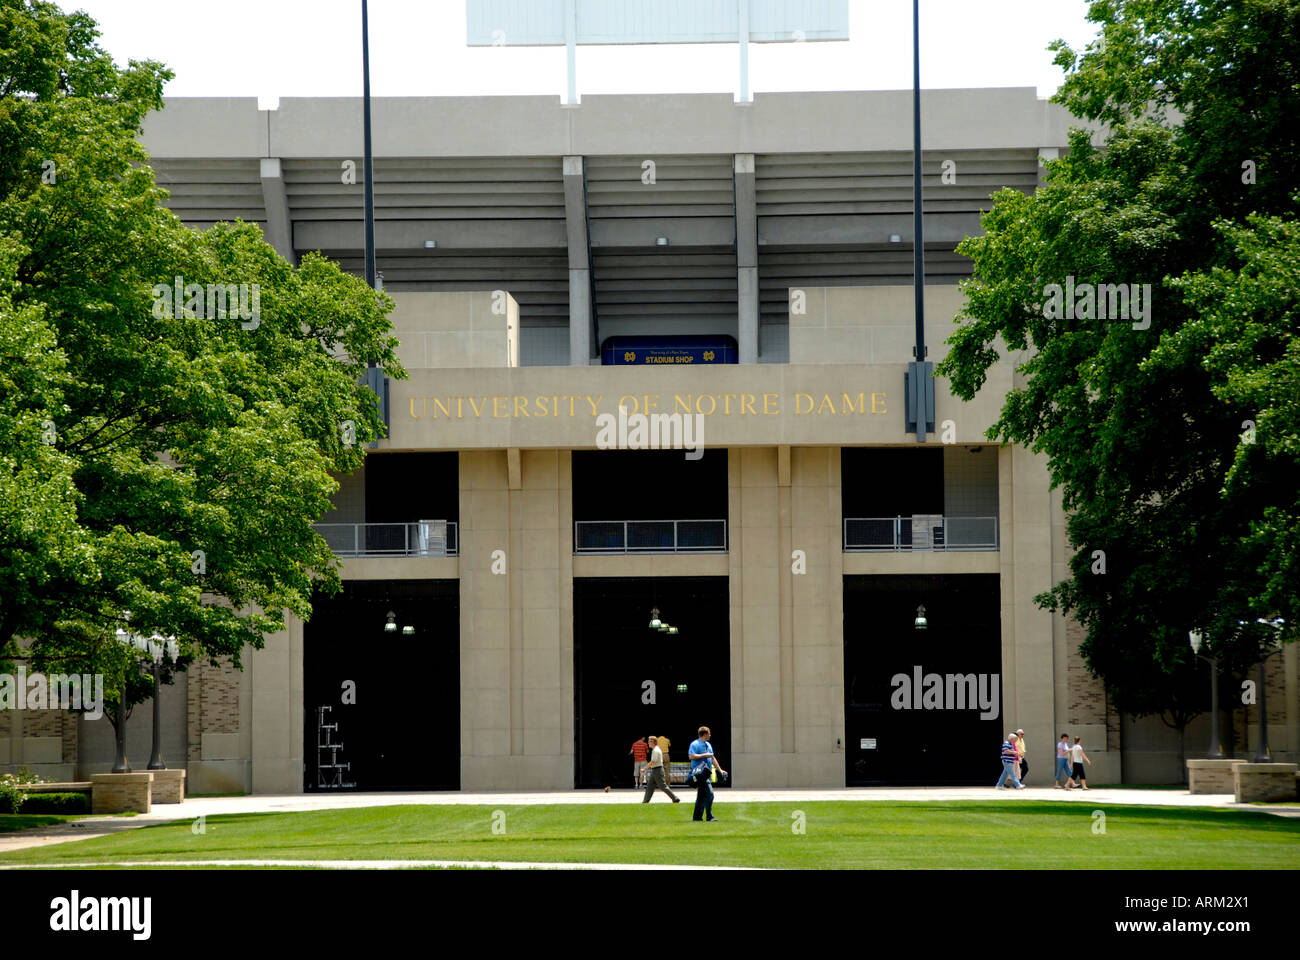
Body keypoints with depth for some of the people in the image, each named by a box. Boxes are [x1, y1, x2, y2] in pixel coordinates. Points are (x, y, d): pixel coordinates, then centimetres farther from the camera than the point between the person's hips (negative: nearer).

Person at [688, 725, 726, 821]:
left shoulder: (708, 745, 20)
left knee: (702, 795, 12)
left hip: (707, 773, 9)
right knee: (709, 794, -16)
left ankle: (697, 817, 18)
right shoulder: (695, 744, -7)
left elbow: (713, 759, 25)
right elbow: (691, 756, -18)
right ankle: (709, 816, -13)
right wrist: (705, 755, -16)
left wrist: (720, 770, 22)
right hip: (699, 773, -9)